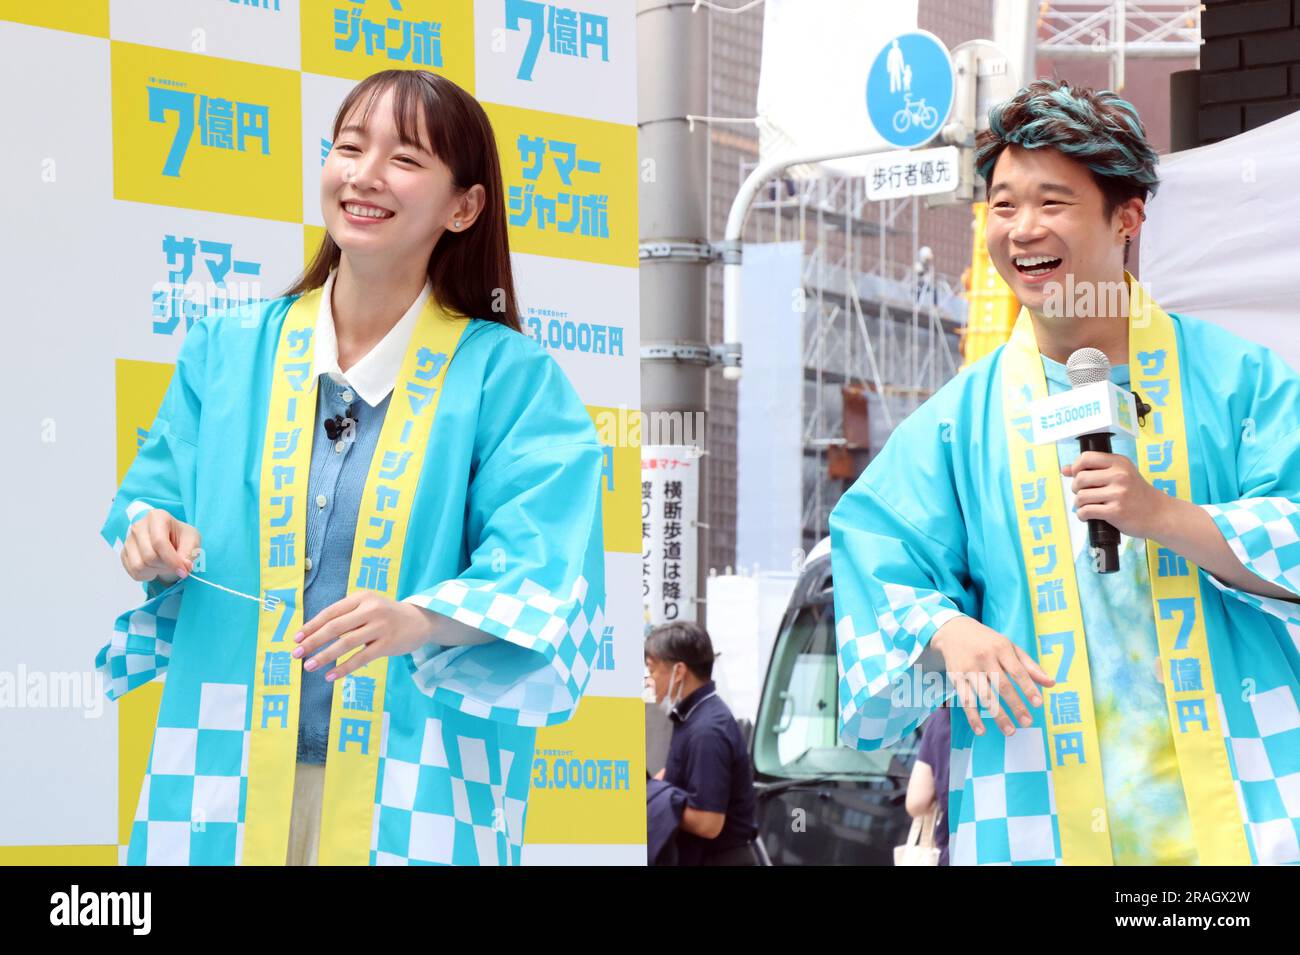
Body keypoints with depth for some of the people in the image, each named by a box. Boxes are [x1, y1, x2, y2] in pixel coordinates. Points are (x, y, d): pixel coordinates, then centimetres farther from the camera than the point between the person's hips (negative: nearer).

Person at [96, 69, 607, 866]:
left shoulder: (509, 377, -3)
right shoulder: (227, 351, 8)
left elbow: (536, 575, -11)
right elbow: (158, 497, 12)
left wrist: (419, 620, -29)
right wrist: (151, 541, -12)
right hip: (226, 774, 3)